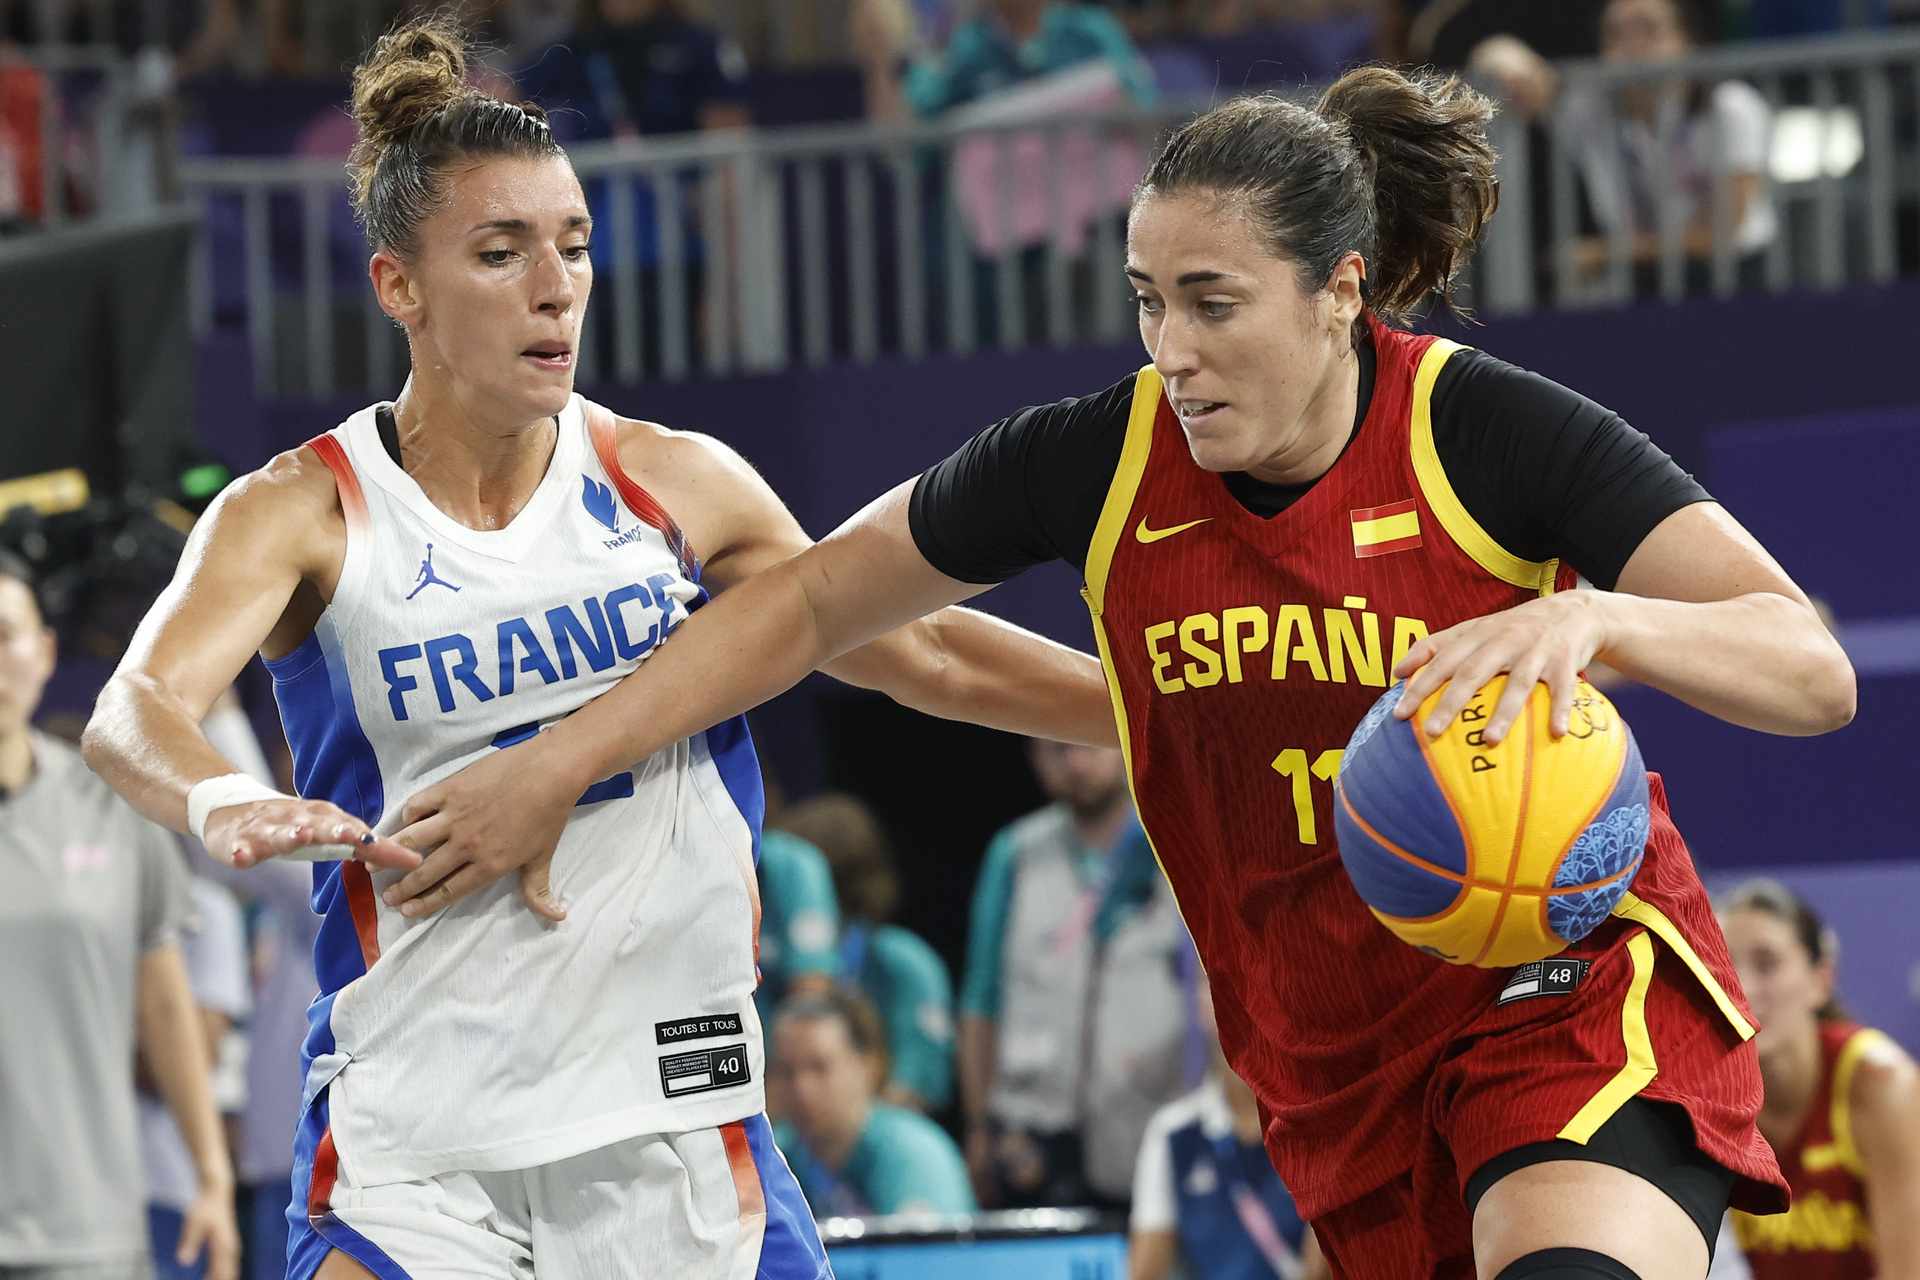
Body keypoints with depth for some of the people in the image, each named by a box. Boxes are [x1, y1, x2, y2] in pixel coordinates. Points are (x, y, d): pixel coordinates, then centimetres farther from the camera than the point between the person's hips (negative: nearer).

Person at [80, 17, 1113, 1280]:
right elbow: (135, 711, -20)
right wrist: (225, 800, -42)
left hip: (677, 1127, 2)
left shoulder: (676, 486, 5)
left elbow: (922, 651, 16)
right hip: (414, 1147, -2)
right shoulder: (304, 515, -3)